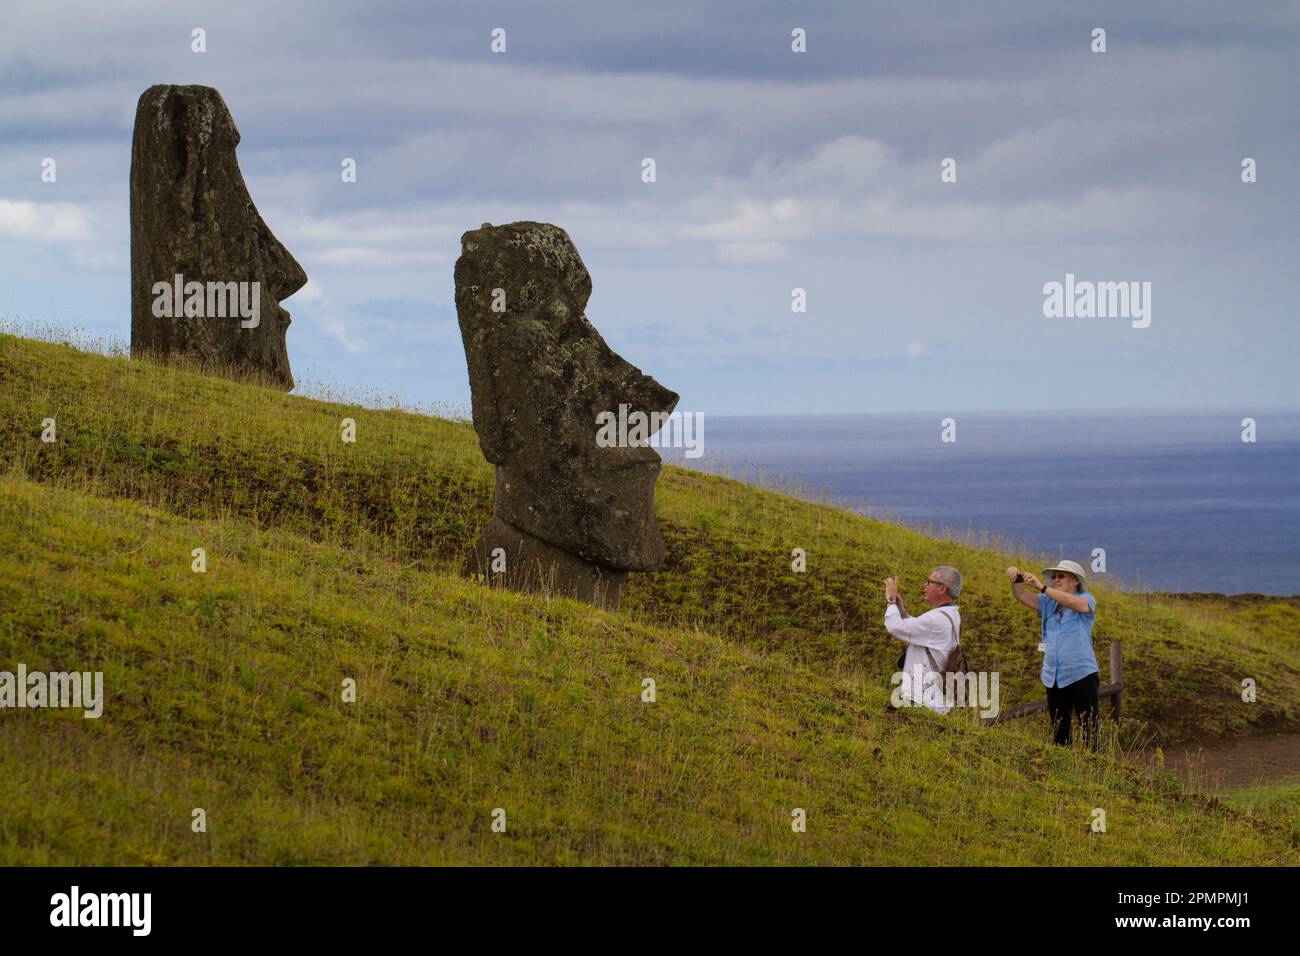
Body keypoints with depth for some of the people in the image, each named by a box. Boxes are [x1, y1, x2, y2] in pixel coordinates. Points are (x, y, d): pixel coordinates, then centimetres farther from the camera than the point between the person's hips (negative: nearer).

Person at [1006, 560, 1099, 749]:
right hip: (1054, 678, 6)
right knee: (1060, 733, 7)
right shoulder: (1048, 604, 16)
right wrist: (1016, 580, -15)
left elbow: (1072, 602, -22)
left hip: (1081, 675, -6)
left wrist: (1042, 587, -29)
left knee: (1090, 731, -8)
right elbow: (1022, 596, 7)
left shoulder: (1086, 600, -1)